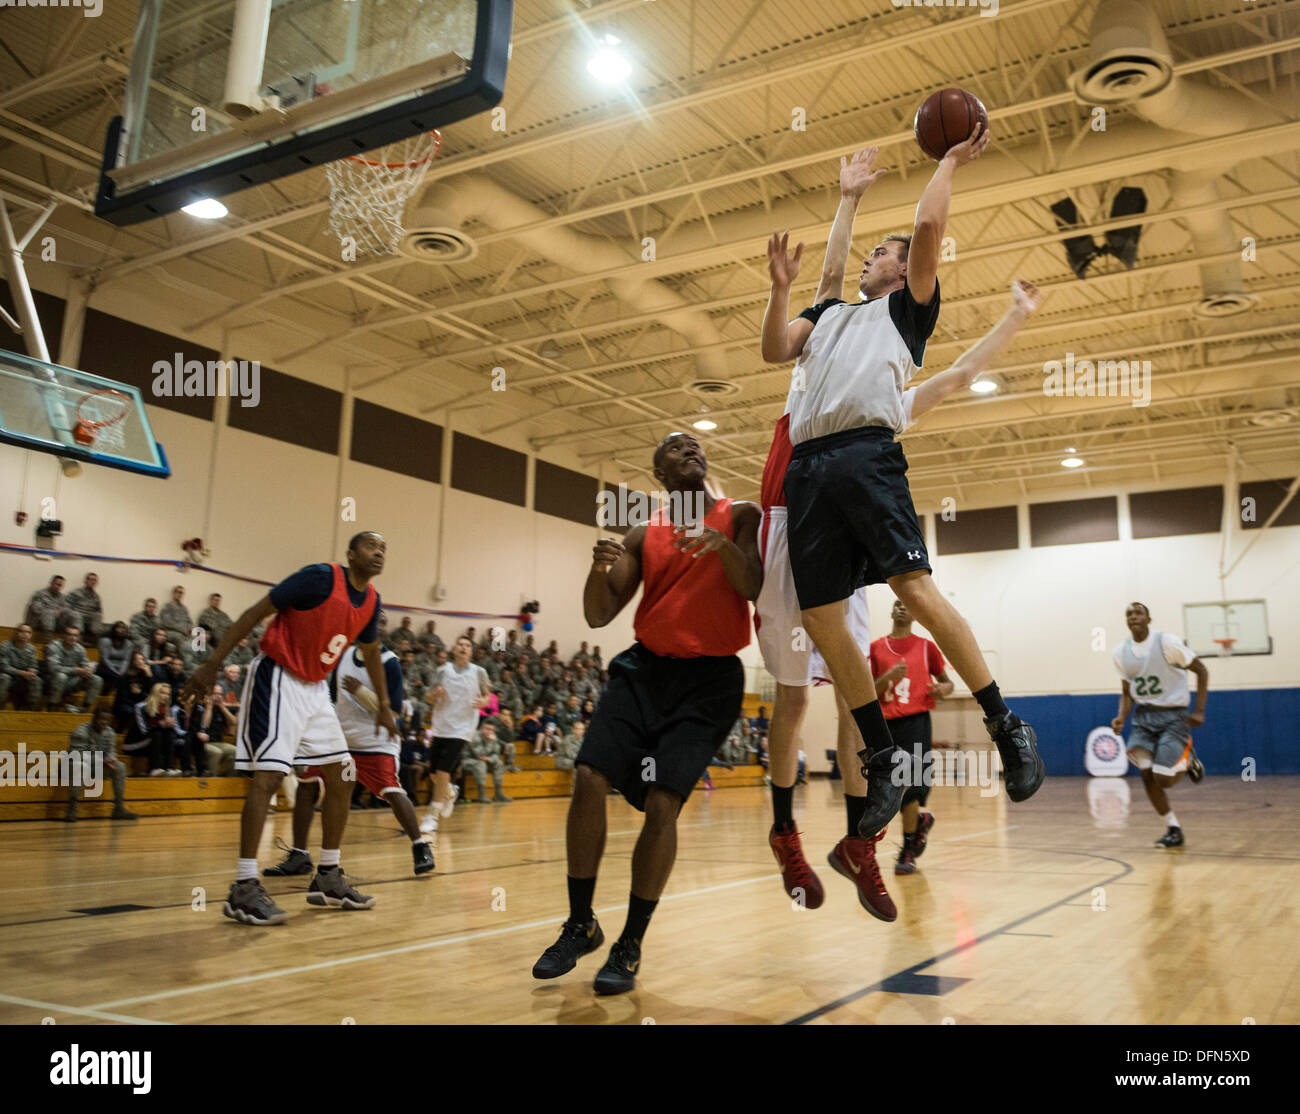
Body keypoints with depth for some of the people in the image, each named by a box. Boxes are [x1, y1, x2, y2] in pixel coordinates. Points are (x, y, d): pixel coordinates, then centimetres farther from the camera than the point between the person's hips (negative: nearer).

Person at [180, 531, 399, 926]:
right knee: (268, 776, -17)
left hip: (315, 689, 8)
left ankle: (328, 878, 17)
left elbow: (370, 651, 21)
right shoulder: (320, 578, -18)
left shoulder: (370, 601, 4)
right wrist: (213, 664, -20)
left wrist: (384, 706, 22)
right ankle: (244, 888, -14)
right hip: (277, 680, -8)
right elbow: (257, 612, -17)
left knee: (340, 779, 7)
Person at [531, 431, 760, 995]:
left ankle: (630, 947, 3)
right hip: (645, 666, 3)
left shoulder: (740, 517, 4)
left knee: (662, 802, -14)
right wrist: (600, 569, -14)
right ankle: (580, 926, 8)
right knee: (589, 778, -11)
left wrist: (723, 545, -27)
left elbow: (753, 589, -9)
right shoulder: (642, 535, 11)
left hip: (709, 675, -3)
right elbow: (598, 616, 7)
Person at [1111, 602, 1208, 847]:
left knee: (1163, 780, -11)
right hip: (1144, 716, 4)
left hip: (1173, 715, -4)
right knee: (1147, 775, -10)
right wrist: (1122, 718, -7)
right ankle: (1174, 831, 6)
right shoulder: (1120, 652, 1)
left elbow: (1201, 671, -5)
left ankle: (1188, 760, 22)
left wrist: (1200, 711, -11)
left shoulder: (1167, 642, -14)